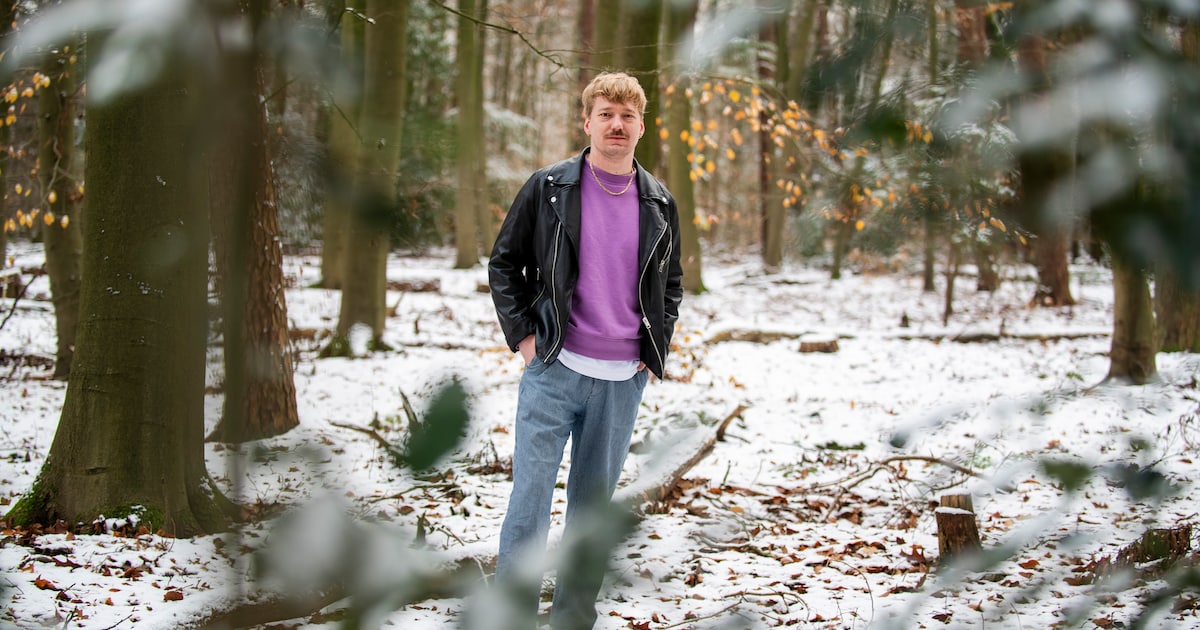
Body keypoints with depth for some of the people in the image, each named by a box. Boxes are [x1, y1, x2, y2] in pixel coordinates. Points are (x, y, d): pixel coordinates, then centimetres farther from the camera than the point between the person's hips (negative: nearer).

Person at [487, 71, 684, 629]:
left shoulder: (659, 205, 7)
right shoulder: (548, 188, -1)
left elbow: (671, 282, 20)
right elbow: (504, 263, 6)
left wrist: (656, 347, 9)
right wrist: (523, 334, -3)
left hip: (623, 380, 3)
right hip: (554, 372, -3)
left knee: (594, 504, 11)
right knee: (530, 499, -5)